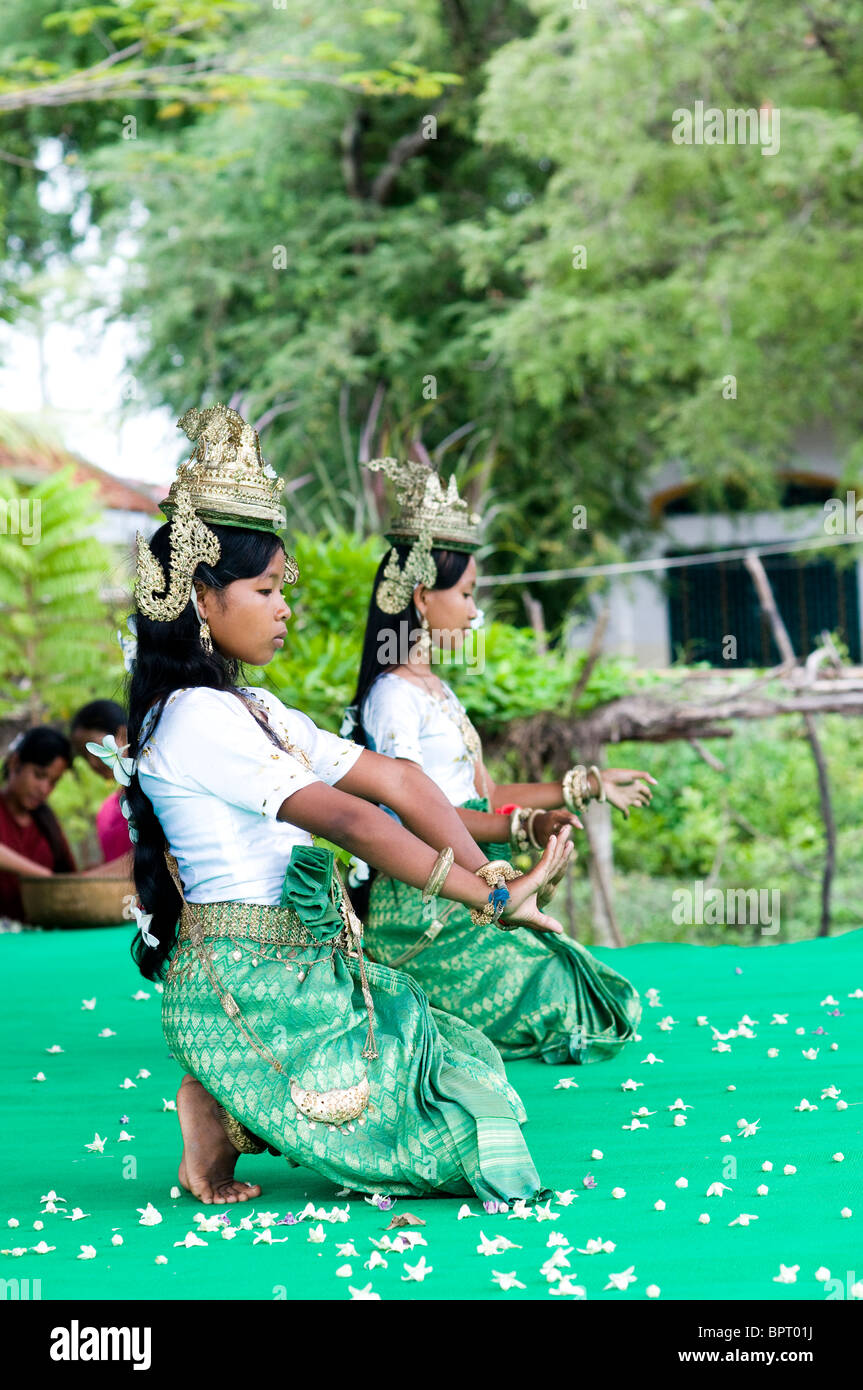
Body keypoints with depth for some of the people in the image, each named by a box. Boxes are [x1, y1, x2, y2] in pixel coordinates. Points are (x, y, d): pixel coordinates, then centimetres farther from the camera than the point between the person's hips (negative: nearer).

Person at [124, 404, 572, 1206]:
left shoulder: (254, 710, 16)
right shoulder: (195, 719, -16)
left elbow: (395, 782, 9)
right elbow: (347, 821, -23)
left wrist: (487, 874, -5)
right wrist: (491, 898, -23)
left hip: (307, 971, 10)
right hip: (248, 983, -10)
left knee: (463, 1069, 7)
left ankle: (237, 1117, 5)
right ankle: (222, 1114, -4)